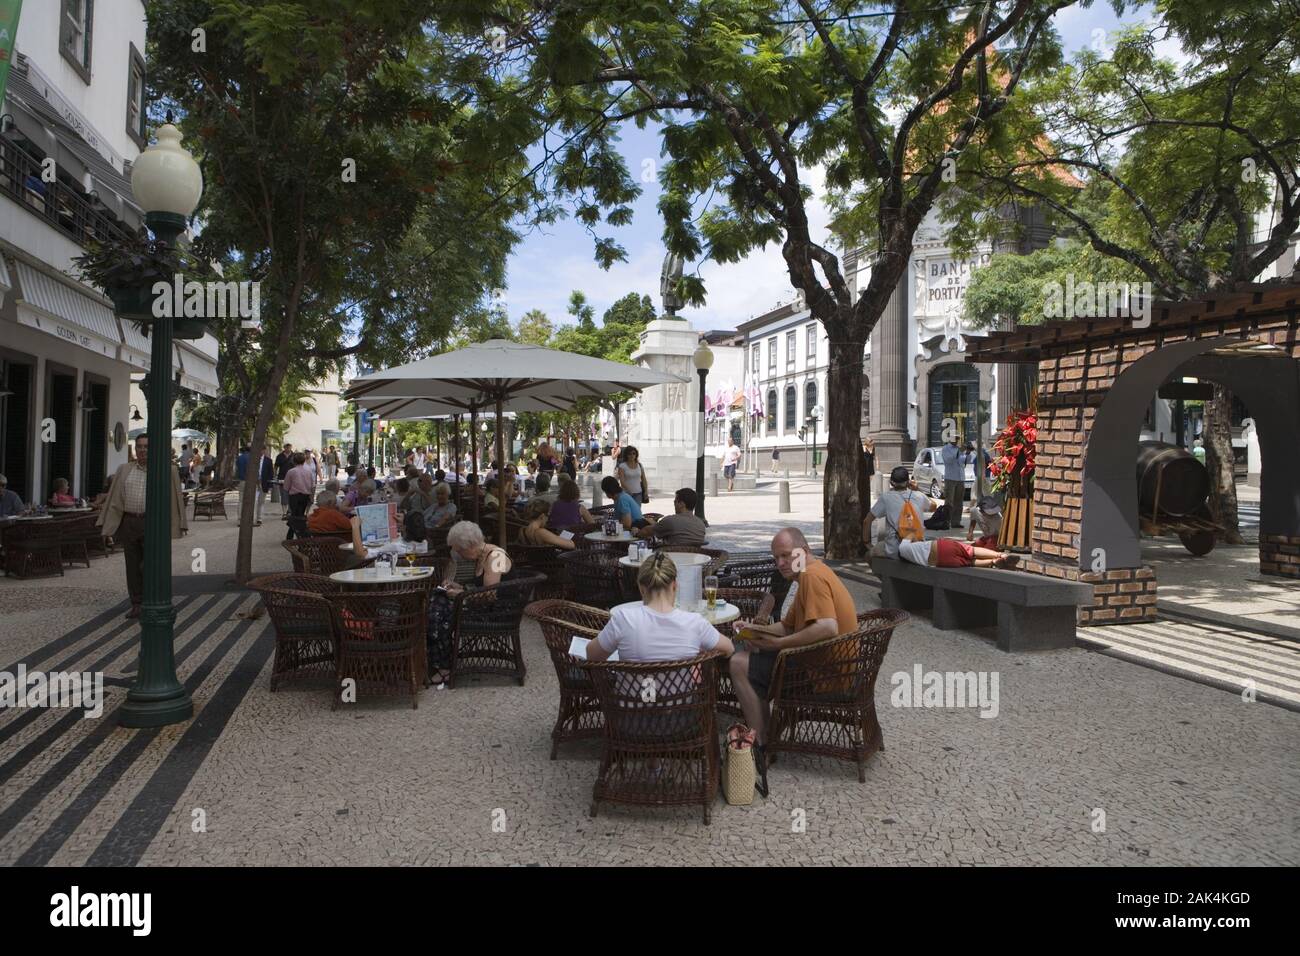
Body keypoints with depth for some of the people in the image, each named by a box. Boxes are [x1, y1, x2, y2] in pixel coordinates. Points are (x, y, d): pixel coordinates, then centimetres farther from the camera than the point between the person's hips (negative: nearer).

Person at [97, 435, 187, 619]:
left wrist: (176, 527, -2)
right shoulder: (123, 470, 11)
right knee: (133, 566, 8)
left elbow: (174, 500, 2)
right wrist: (109, 526, 8)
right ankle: (136, 605, 17)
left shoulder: (167, 472, 1)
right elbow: (115, 499, 12)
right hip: (128, 523, 4)